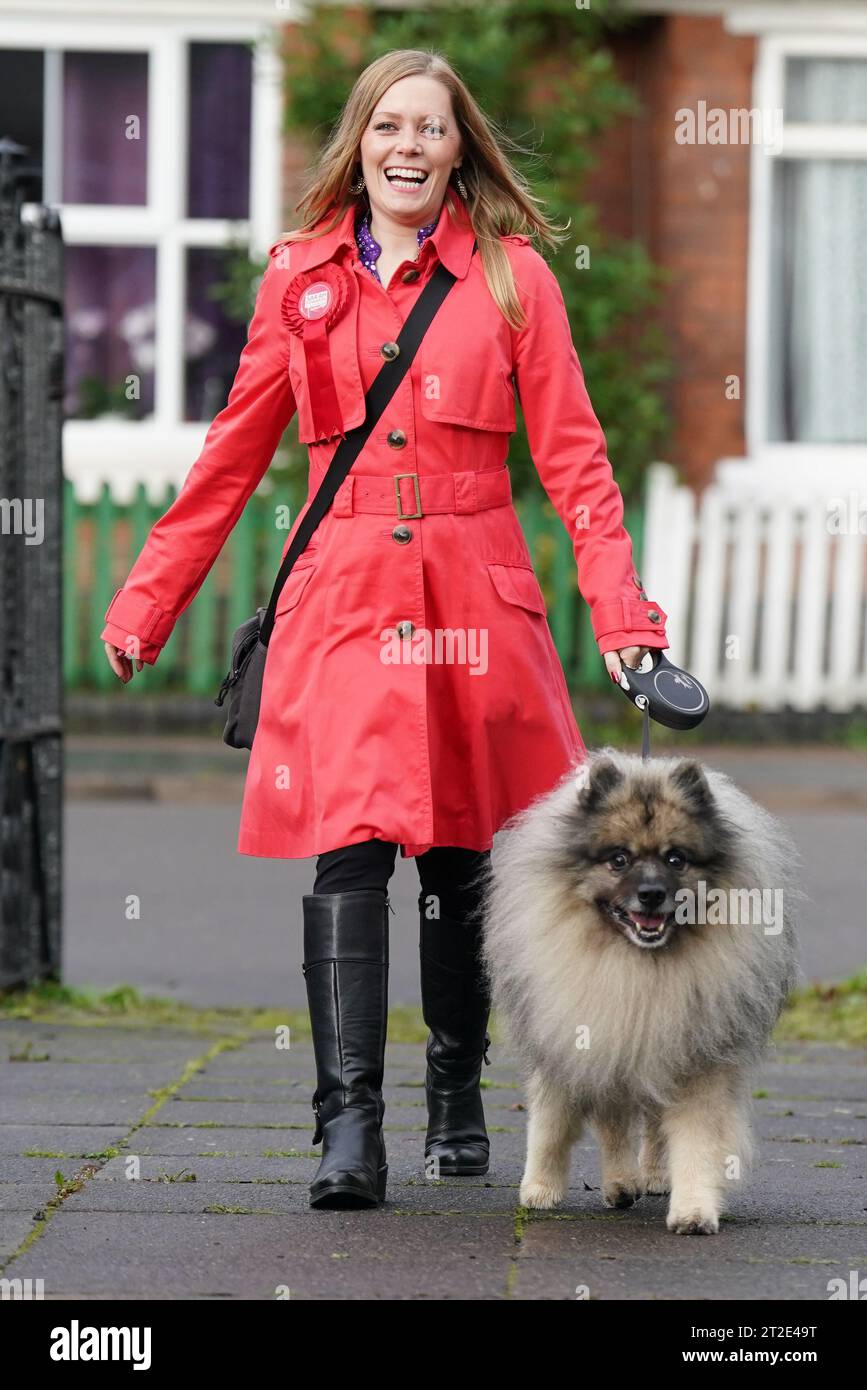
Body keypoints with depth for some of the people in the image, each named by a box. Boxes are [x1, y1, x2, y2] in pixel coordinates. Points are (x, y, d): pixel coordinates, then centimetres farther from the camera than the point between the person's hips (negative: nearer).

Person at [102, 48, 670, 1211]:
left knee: (462, 858, 8)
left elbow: (573, 456, 3)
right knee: (348, 850, -14)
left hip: (473, 603, 0)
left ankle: (457, 1099, 27)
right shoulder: (302, 278, 9)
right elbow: (232, 458, 14)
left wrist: (622, 614, -7)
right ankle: (348, 1128, -17)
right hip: (341, 599, 0)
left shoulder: (511, 276, 4)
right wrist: (145, 605, 13)